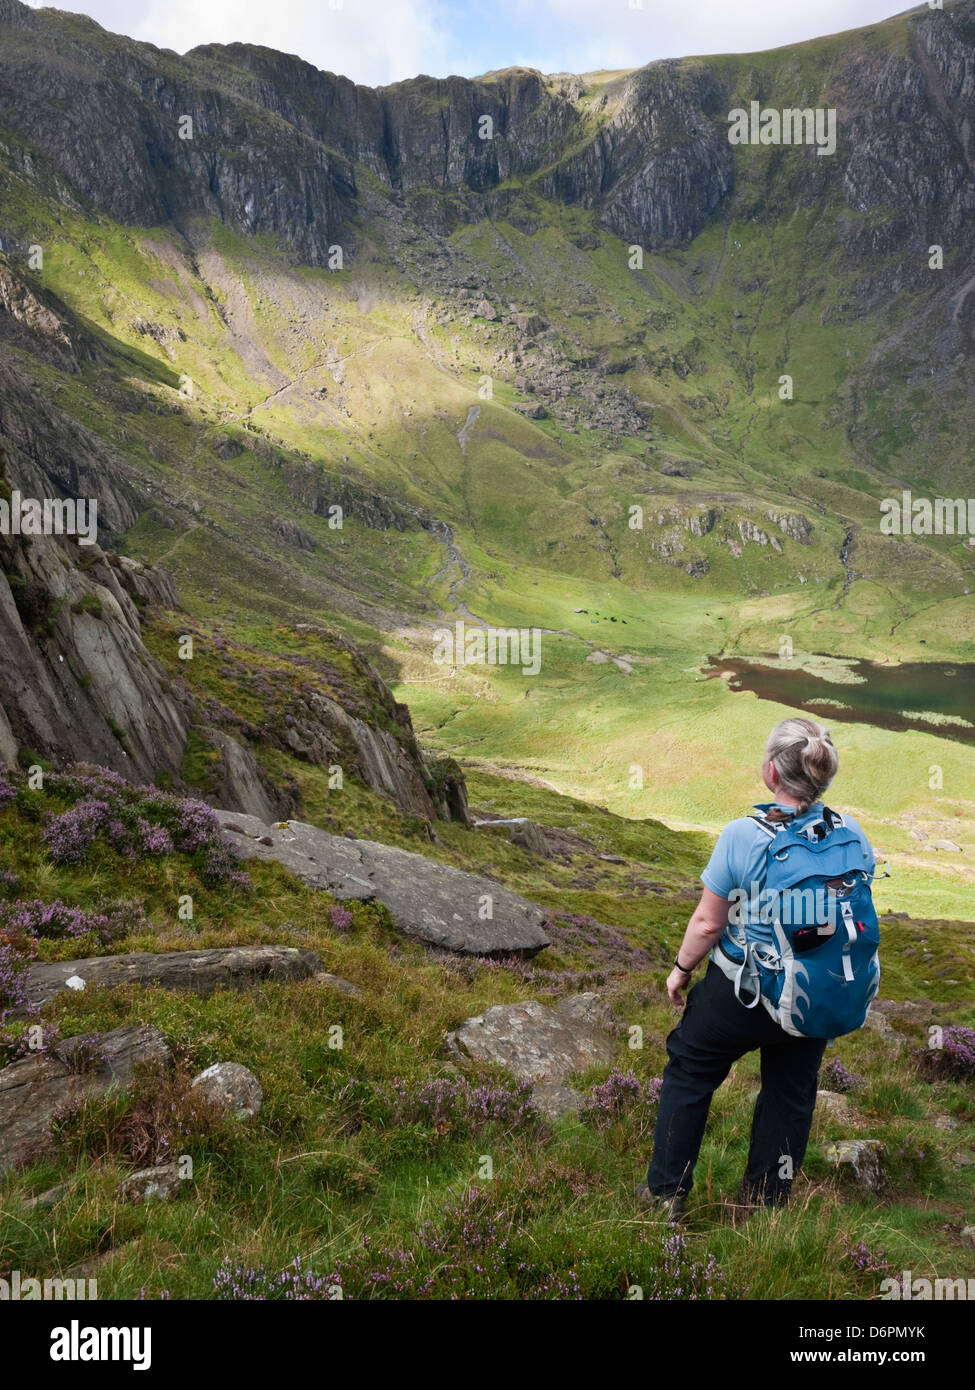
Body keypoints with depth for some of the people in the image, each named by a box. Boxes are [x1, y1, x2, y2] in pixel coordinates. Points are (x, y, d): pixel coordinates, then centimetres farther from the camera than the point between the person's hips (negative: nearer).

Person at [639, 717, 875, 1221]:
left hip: (738, 994, -3)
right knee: (790, 1094, 22)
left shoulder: (741, 836, -24)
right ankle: (766, 1201, 37)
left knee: (689, 1073, 19)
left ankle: (666, 1193, 29)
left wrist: (681, 969, 0)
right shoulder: (850, 834, -12)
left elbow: (708, 922, -17)